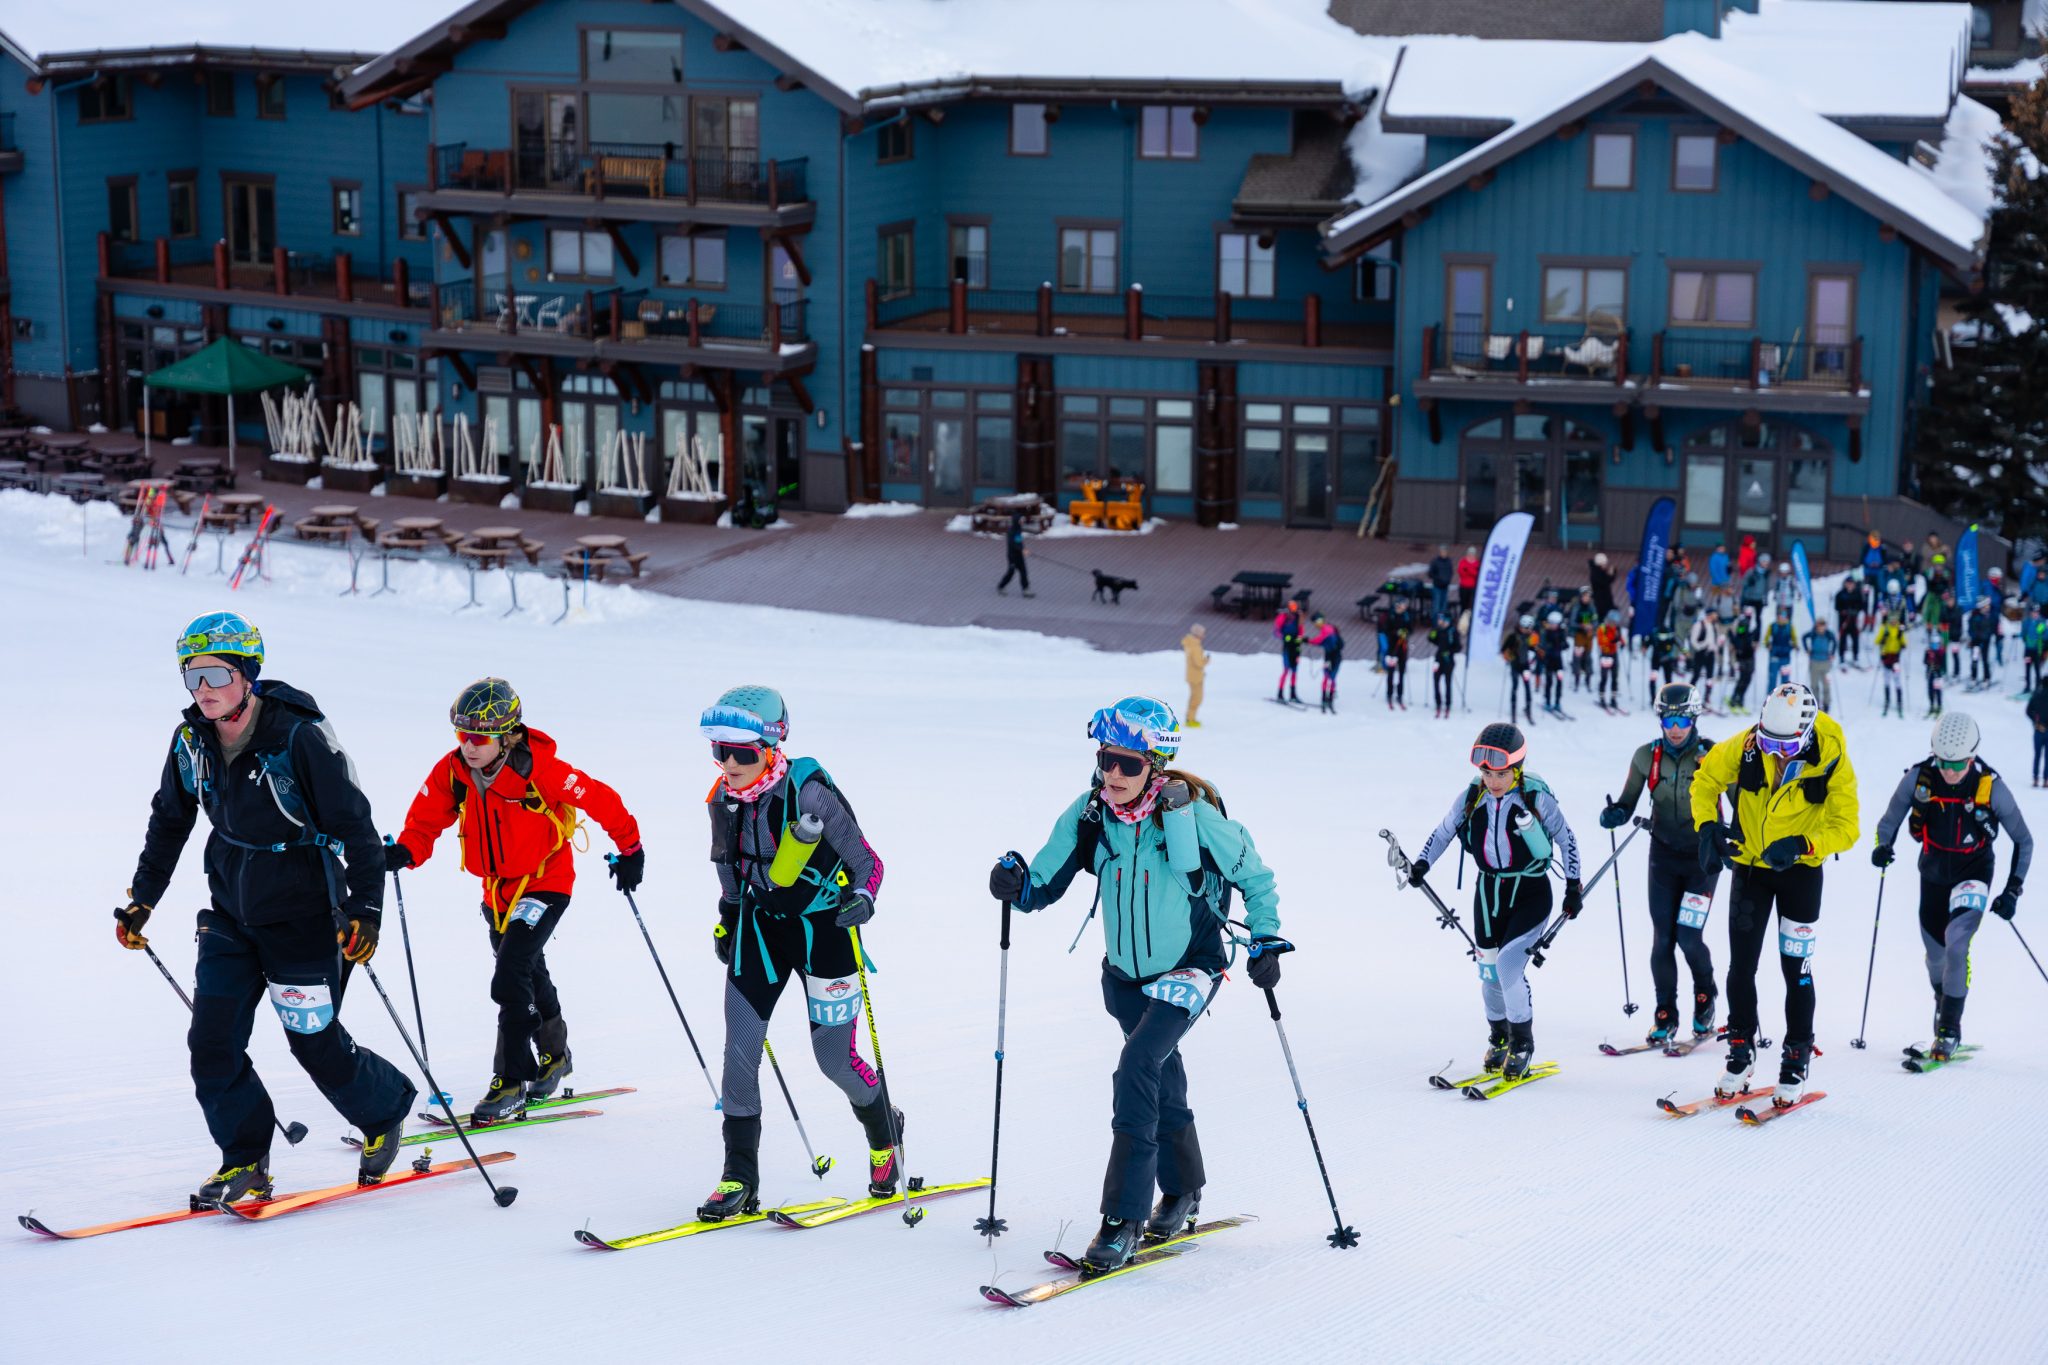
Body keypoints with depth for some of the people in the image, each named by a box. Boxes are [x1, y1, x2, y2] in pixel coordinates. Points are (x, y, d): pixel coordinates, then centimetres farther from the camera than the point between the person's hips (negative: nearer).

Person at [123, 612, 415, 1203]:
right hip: (231, 912, 6)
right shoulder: (191, 741, -2)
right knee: (212, 1042, -1)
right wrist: (141, 898, 16)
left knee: (316, 1042, 1)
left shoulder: (300, 737, -20)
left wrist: (366, 908, -21)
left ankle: (385, 1113, 28)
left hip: (302, 916, -6)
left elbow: (355, 825, -16)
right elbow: (169, 822, 15)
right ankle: (245, 1161, 13)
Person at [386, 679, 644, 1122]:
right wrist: (404, 851, -30)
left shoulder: (540, 770, -26)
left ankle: (512, 1081, -11)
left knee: (511, 975, -20)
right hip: (497, 889, 6)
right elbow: (425, 822, -7)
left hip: (545, 882, -6)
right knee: (528, 975, 24)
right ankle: (554, 1054, 48)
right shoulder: (451, 772, -11)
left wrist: (630, 850, -4)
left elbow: (600, 800, -15)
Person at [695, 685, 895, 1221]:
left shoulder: (808, 793, -21)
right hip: (759, 926, 5)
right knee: (739, 1052, -6)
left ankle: (884, 1132, 32)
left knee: (835, 1059, 2)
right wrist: (727, 921, 15)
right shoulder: (723, 800, -3)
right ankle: (739, 1180, 3)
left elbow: (867, 861, -15)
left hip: (822, 927, -5)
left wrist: (862, 898, -33)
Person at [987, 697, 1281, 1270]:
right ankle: (1182, 1191, 45)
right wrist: (1017, 883, -26)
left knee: (1138, 1066, -24)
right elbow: (1046, 883, -5)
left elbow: (1254, 878, -7)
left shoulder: (1193, 815, -21)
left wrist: (1267, 941, -10)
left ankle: (1124, 1220, -21)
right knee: (1162, 1077, 21)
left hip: (1190, 967, -5)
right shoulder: (1088, 814, -11)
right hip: (1126, 973, 5)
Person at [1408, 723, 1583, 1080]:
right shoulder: (1472, 796, -4)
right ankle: (1498, 1039, 28)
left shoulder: (1536, 796, -14)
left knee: (1509, 965, -16)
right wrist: (1422, 863, -1)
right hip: (1489, 891, 4)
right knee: (1489, 970, 6)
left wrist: (1573, 885, -3)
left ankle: (1522, 1043, 2)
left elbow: (1565, 837, -3)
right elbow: (1444, 830, 10)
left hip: (1531, 893, -4)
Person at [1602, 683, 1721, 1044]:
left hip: (1703, 855, -3)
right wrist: (1615, 814, -18)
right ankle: (1665, 1016, 12)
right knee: (1662, 938, -1)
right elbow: (1628, 801, 4)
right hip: (1664, 855, 3)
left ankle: (1705, 995, 19)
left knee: (1688, 935, -10)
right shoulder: (1647, 757, -3)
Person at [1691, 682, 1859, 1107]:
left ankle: (1796, 1064, 12)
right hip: (1750, 865, 2)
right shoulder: (1746, 746, -18)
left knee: (1795, 969, 0)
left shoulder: (1831, 760, -22)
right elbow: (1705, 778, 1)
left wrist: (1802, 845, -34)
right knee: (1741, 966, 2)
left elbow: (1845, 828, -18)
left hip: (1801, 871, -2)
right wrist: (1707, 825, -14)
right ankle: (1740, 1055, 17)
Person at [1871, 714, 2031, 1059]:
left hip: (1974, 871, -3)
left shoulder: (1990, 786, -22)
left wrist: (2012, 891, -14)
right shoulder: (1919, 778, -19)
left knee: (1956, 942, -22)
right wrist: (1882, 847, -27)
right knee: (1935, 952, 12)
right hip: (1933, 871, 3)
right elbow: (1890, 821, -5)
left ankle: (1950, 1029, -12)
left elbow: (2023, 841, -9)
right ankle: (1943, 1006, 42)